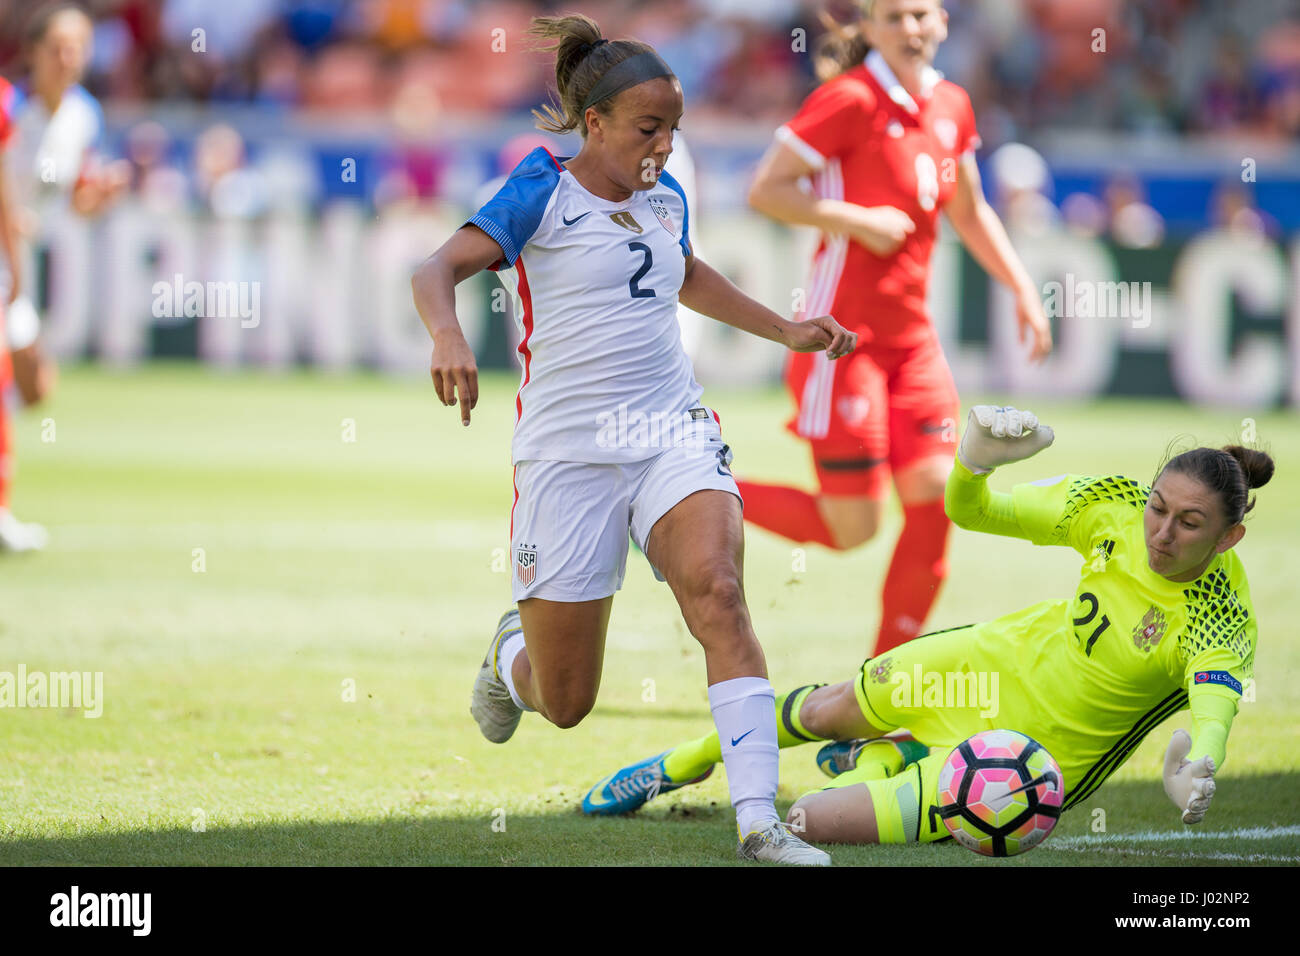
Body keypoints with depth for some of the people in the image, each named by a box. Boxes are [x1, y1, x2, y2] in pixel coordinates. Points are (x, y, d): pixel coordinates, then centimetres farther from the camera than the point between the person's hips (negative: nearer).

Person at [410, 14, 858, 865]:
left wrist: (788, 332, 33)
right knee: (566, 703, 3)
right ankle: (513, 653, 42)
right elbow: (439, 270, -18)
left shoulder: (666, 199, 12)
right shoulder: (542, 197, -6)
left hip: (674, 436, 4)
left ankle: (759, 819, -31)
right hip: (568, 451, -4)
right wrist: (448, 338, -39)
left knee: (717, 593, -27)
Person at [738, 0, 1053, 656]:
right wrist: (856, 220, -21)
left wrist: (1022, 288, 16)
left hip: (912, 336, 7)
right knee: (851, 528, -7)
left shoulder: (951, 107, 9)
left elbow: (969, 214, 24)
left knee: (934, 491, -5)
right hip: (843, 333, -7)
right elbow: (765, 190, -13)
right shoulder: (850, 100, -13)